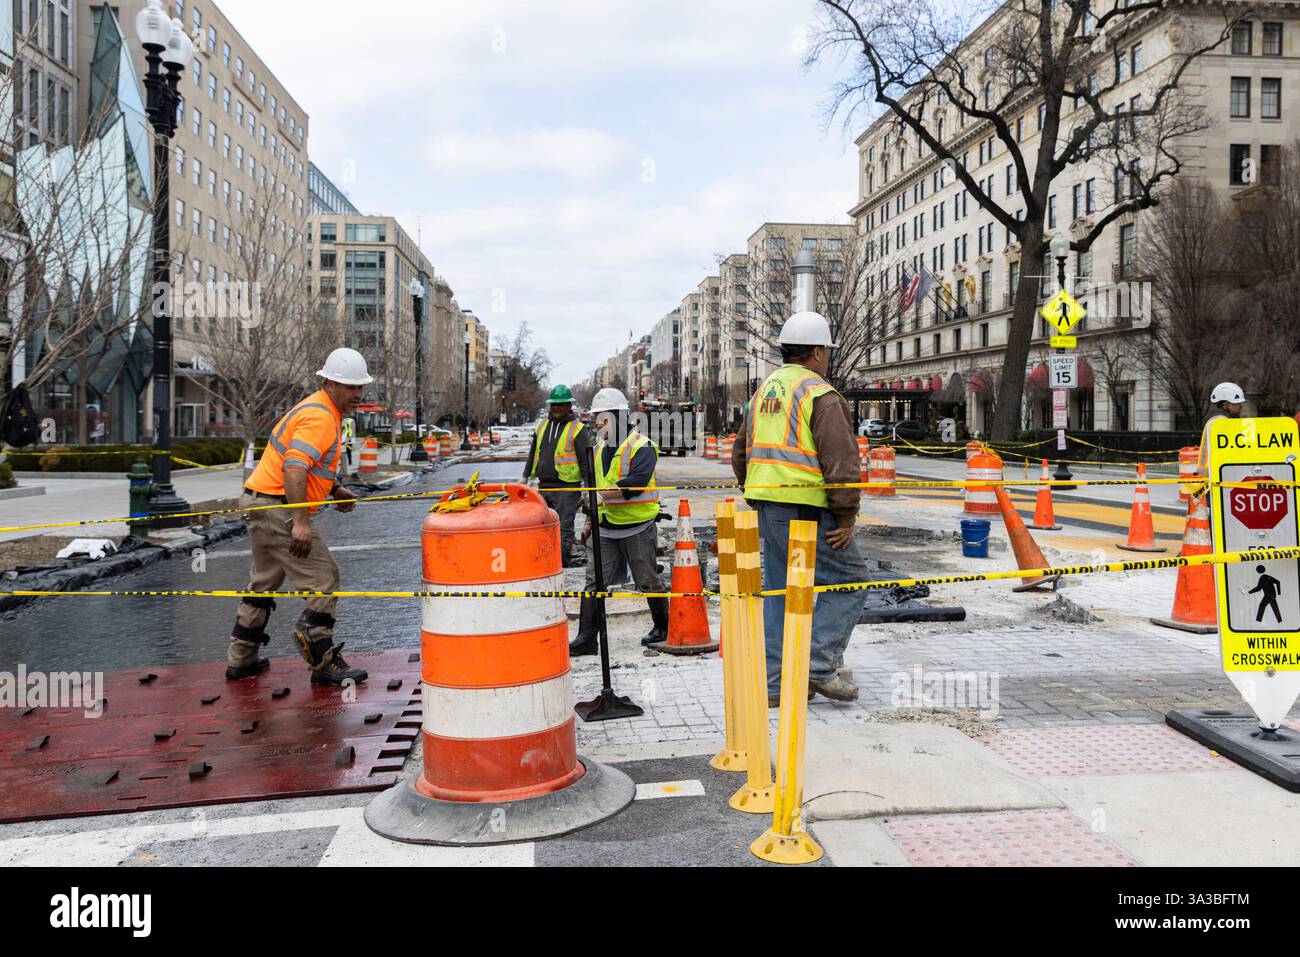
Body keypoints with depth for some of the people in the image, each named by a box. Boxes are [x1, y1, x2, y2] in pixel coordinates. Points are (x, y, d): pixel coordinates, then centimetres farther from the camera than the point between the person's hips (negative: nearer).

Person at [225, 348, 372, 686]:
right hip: (277, 506, -11)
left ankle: (241, 660, 31)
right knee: (322, 579, -9)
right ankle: (323, 662, -6)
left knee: (265, 581, 21)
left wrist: (334, 488, 17)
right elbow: (293, 468, -28)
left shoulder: (322, 410, 16)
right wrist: (300, 522, -31)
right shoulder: (319, 416, -17)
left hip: (259, 503, 11)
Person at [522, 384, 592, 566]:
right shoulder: (541, 425, 13)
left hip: (567, 488, -6)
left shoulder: (578, 430, -5)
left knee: (564, 527, -5)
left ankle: (563, 560, -1)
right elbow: (533, 453, 22)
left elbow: (586, 460, -8)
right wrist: (525, 477, 20)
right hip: (545, 486, 6)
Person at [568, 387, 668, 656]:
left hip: (637, 528, -6)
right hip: (606, 528, 7)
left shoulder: (641, 447, -12)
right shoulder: (600, 449, 13)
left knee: (648, 581, 8)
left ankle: (663, 626, 27)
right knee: (594, 581, 0)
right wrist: (589, 522, 23)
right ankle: (586, 637, 3)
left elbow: (635, 483, -27)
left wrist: (602, 495, -32)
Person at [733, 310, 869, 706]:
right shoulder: (820, 395, -8)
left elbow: (741, 454, 24)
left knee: (780, 590, 12)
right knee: (847, 576, 3)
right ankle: (821, 665, -2)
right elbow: (841, 460, -16)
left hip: (767, 506, 8)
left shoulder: (764, 391, 18)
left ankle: (775, 684, 15)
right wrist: (846, 517, -12)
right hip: (804, 507, -8)